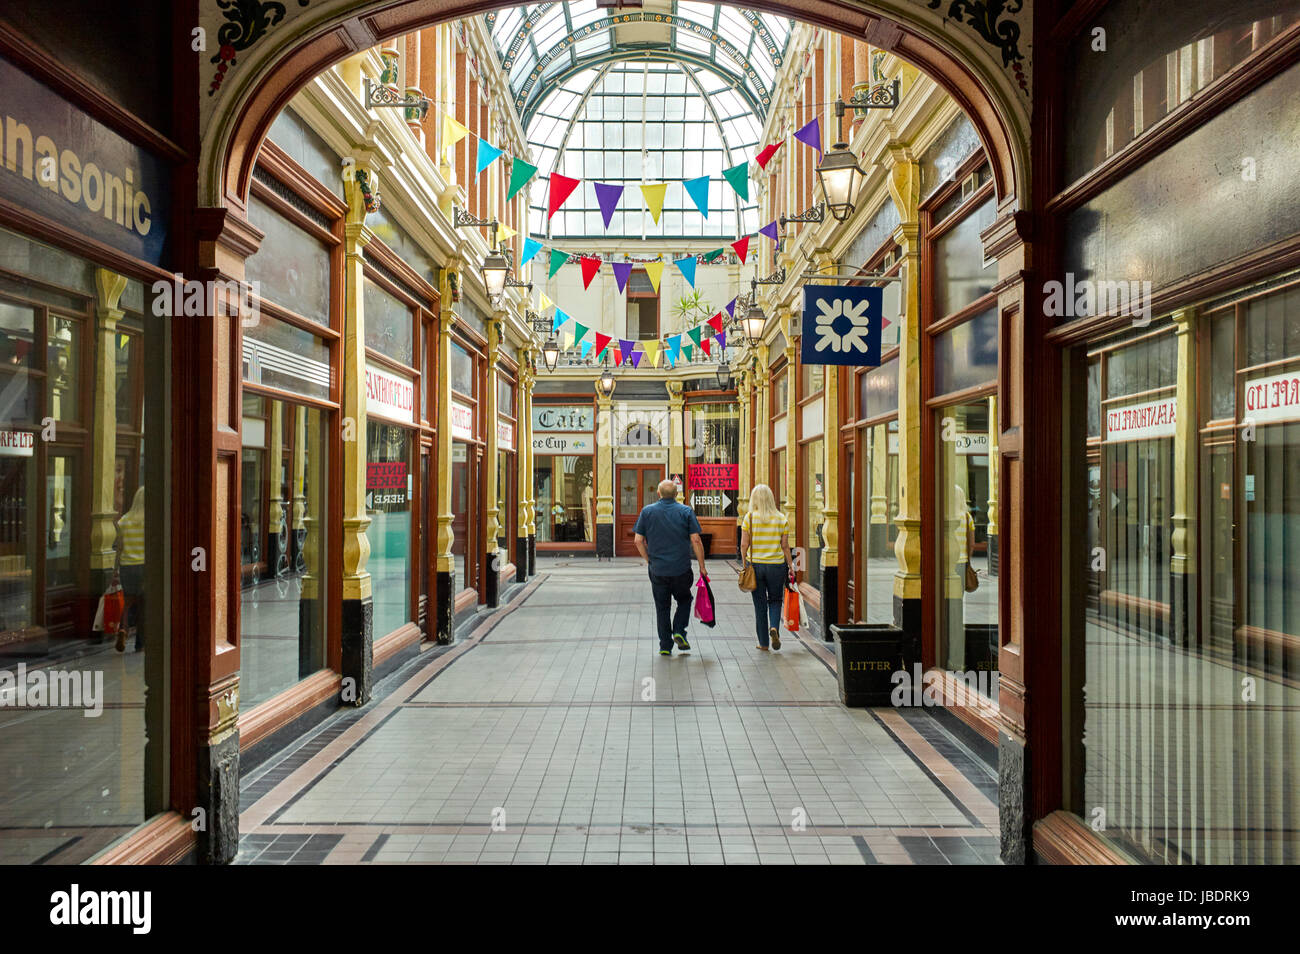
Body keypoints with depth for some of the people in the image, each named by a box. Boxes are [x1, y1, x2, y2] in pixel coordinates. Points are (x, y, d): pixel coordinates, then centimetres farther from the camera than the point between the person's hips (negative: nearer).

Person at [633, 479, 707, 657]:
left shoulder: (647, 512, 2)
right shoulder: (686, 511, -1)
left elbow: (638, 540, 1)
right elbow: (696, 540, -5)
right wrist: (702, 567, 1)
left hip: (658, 570, 1)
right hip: (682, 569, -1)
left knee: (662, 607, 10)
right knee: (684, 600, 20)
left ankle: (665, 646, 10)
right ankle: (679, 632, 1)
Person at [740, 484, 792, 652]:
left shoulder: (749, 517, -5)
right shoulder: (781, 518, -1)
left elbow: (744, 545, -6)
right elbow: (785, 546, 0)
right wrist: (790, 567, 7)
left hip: (755, 564, 0)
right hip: (776, 565, 1)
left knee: (760, 604, 9)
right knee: (775, 601, 18)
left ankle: (763, 643, 13)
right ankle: (774, 628, -8)